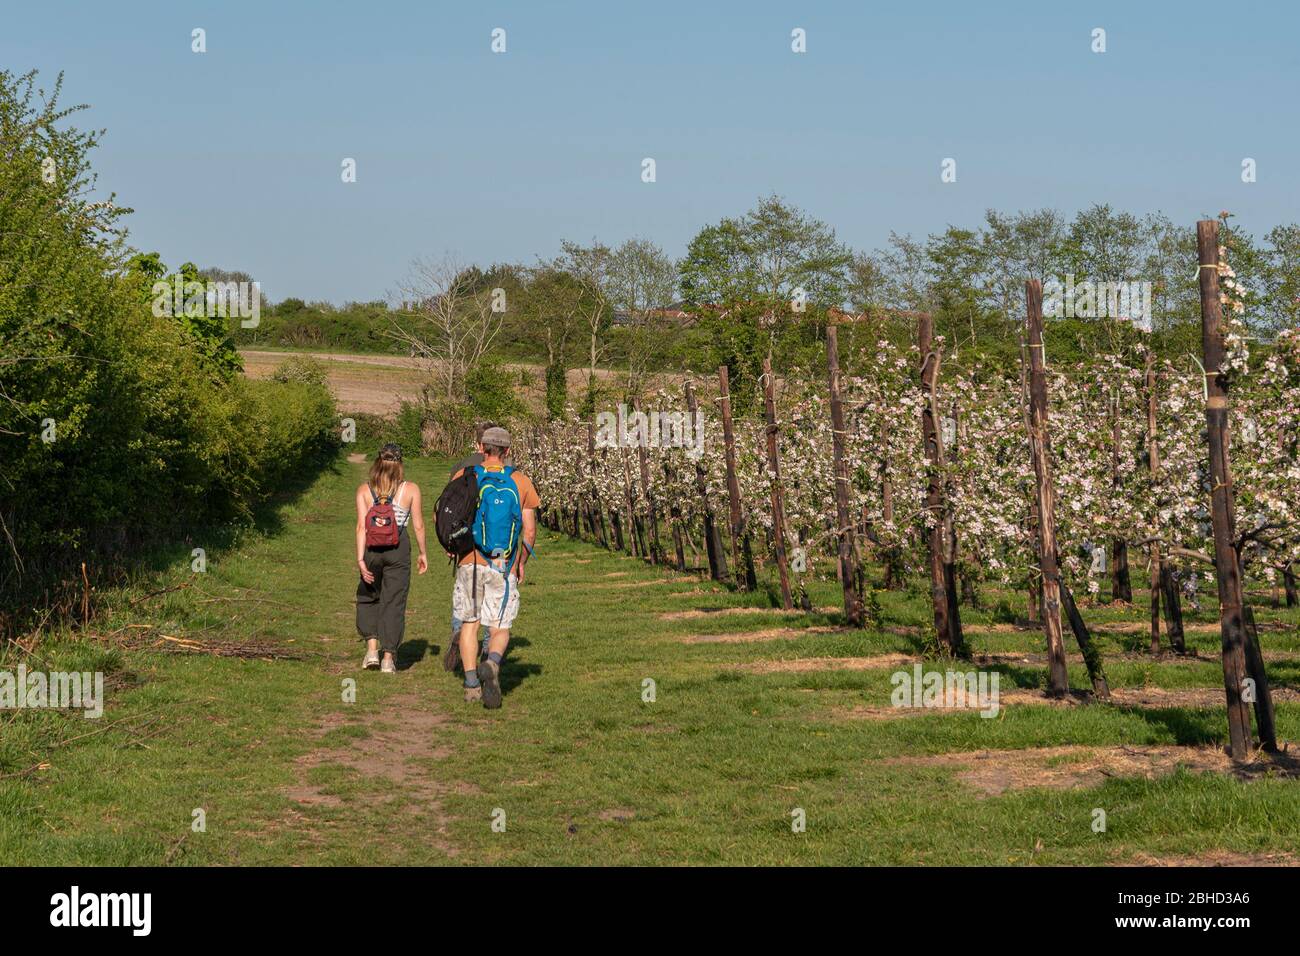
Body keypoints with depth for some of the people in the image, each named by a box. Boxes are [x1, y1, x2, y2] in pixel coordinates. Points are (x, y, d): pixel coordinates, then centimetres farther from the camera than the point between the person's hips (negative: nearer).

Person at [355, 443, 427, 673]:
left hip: (372, 547, 1)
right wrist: (423, 553, 14)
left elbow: (362, 526, -6)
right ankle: (388, 657, 5)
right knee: (393, 601, 5)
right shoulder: (410, 489, -1)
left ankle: (372, 647, 7)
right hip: (399, 548, -1)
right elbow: (418, 526, 1)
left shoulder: (364, 490, 1)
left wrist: (360, 559, -8)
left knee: (367, 597, 19)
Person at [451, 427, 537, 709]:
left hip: (470, 561, 1)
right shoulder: (521, 482, 1)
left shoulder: (464, 477, -1)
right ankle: (491, 664, -26)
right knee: (500, 629, 5)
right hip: (504, 568, -1)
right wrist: (521, 564, 15)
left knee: (469, 623, 16)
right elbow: (530, 531, 1)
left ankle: (471, 685, 11)